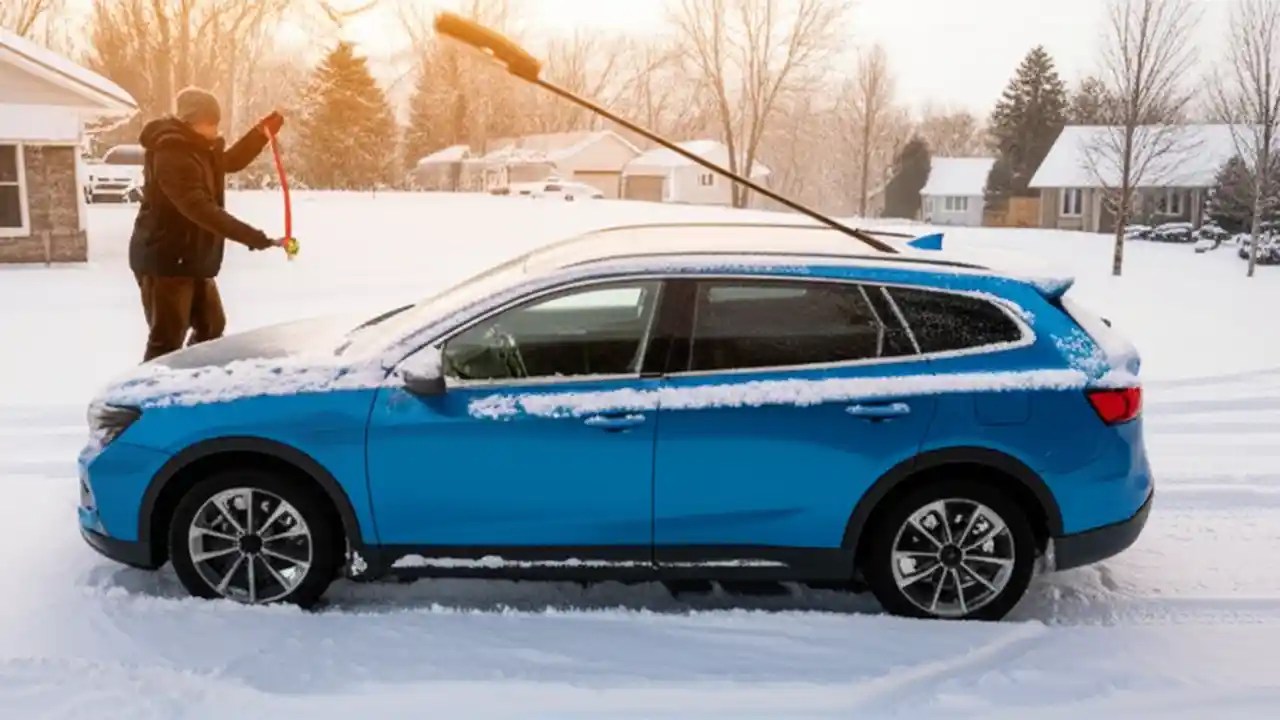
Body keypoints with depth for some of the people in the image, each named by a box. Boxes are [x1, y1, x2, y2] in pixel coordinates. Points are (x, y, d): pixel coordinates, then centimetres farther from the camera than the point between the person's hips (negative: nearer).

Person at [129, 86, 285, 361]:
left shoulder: (199, 149, 9)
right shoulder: (170, 155, -24)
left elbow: (230, 161, 28)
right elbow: (200, 208, -35)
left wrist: (261, 132, 13)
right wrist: (251, 237, -41)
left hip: (192, 259, 10)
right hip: (165, 261, -10)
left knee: (211, 327, 21)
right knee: (167, 341, -10)